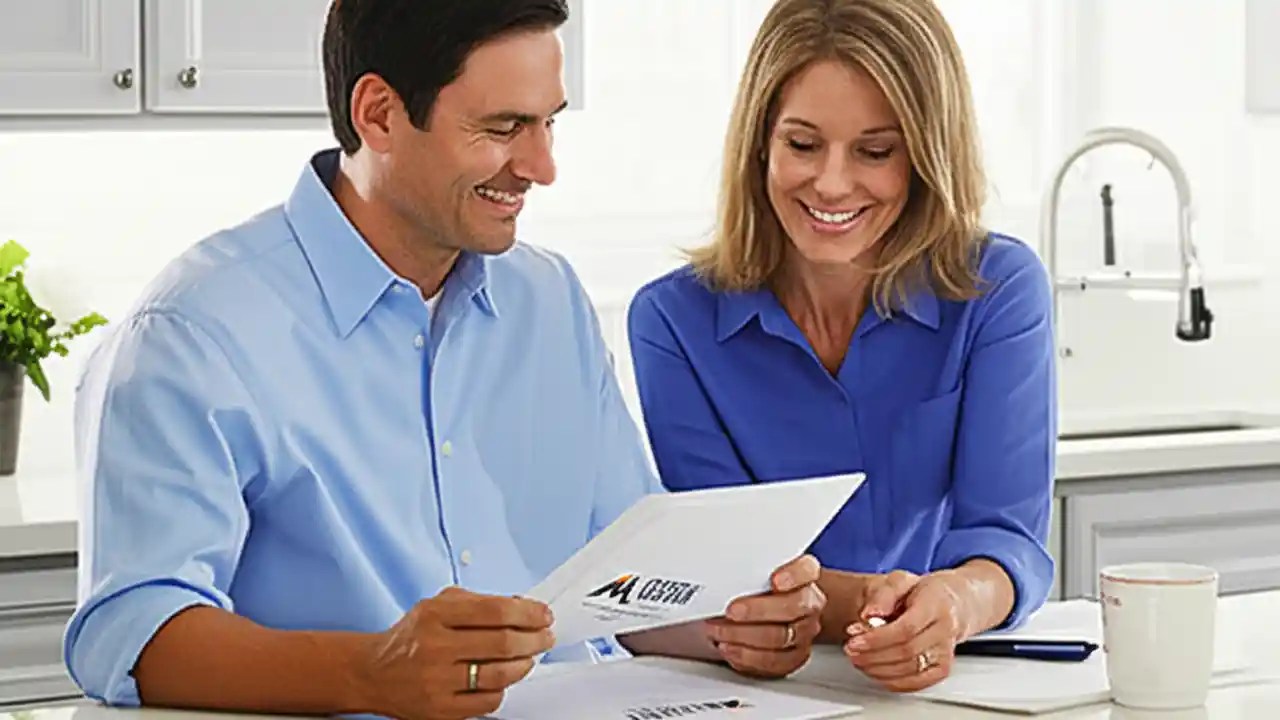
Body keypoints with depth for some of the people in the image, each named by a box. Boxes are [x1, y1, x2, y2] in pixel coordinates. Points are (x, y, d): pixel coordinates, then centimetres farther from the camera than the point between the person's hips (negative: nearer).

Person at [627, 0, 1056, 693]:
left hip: (965, 679, 1)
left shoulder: (999, 290, -1)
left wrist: (955, 604, -33)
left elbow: (1007, 535, -9)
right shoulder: (673, 320, -1)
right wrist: (853, 605, -29)